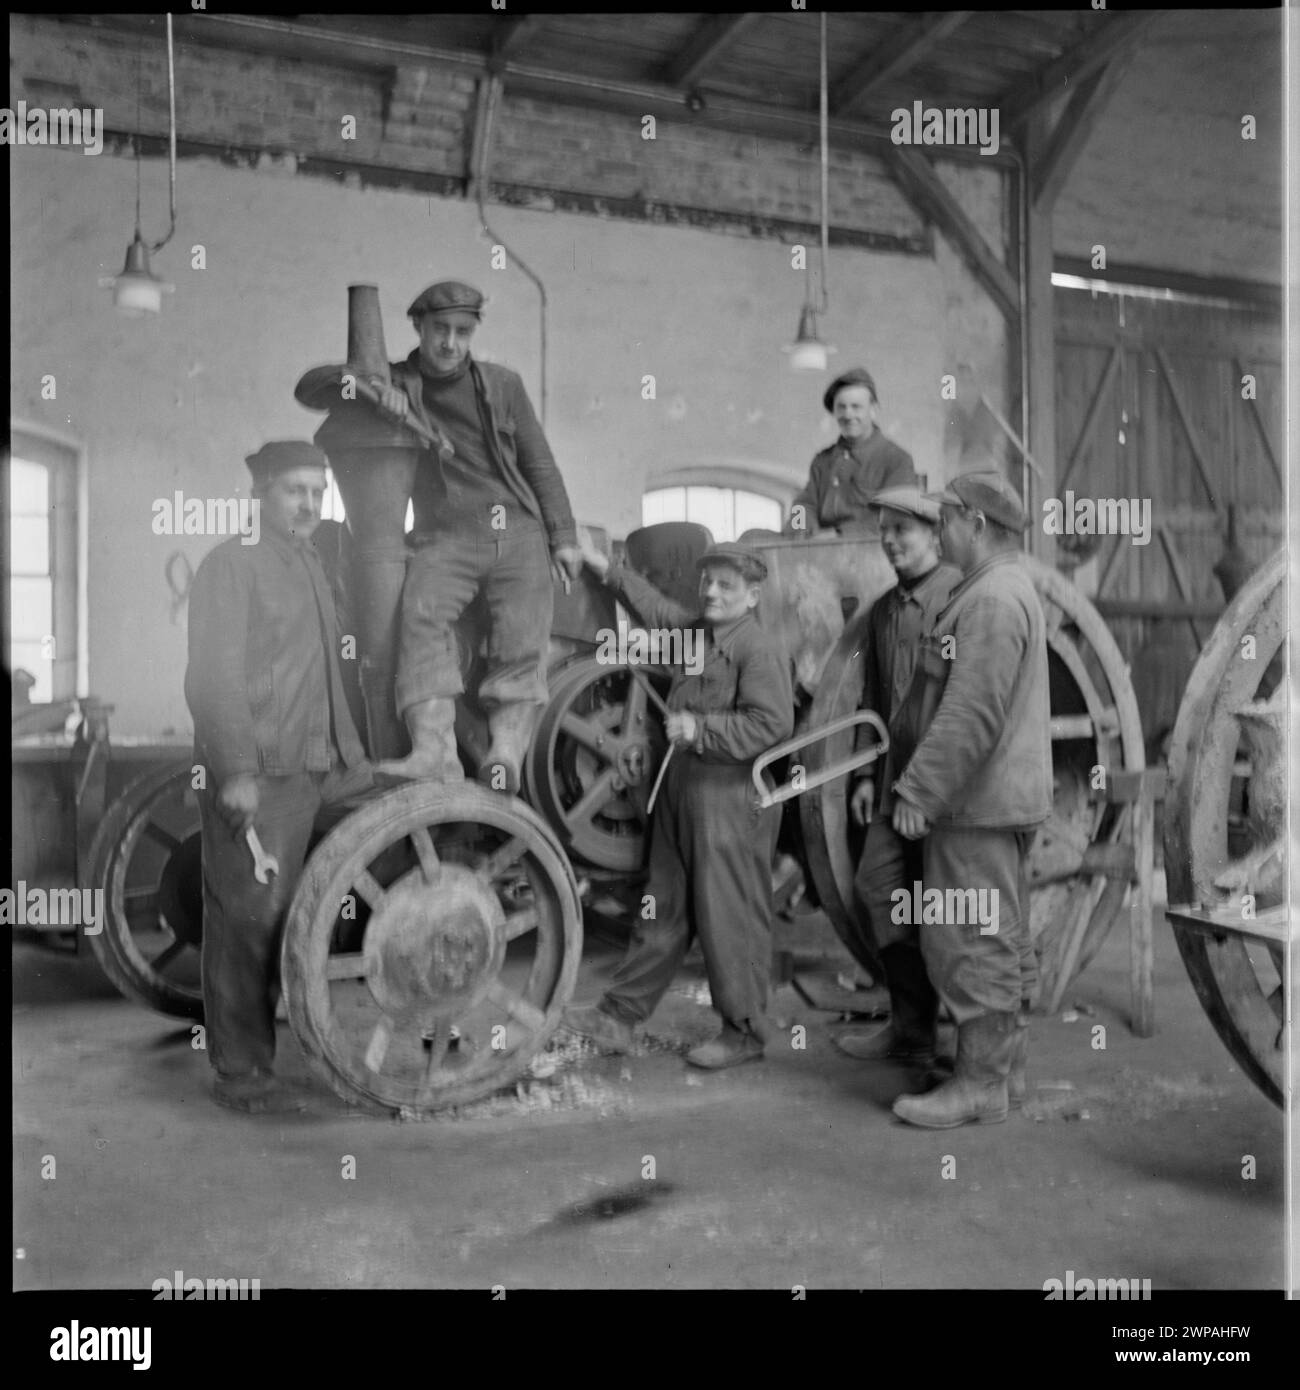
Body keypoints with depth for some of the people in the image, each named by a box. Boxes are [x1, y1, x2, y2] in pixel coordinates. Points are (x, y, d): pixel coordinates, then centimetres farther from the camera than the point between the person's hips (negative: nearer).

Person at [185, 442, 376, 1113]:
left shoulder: (310, 566, 20)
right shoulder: (231, 564, -6)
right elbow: (213, 677, -15)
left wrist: (353, 757, 22)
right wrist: (237, 771, -23)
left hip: (320, 772, 8)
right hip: (256, 778, -8)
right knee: (249, 921, -2)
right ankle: (241, 1074, 10)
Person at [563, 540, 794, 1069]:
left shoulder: (760, 649, -12)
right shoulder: (694, 630, 13)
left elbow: (771, 723, -22)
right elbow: (657, 608, 32)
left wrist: (701, 728, -23)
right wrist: (608, 570, 32)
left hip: (732, 796, -9)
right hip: (680, 787, 9)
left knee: (730, 916, 0)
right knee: (663, 909, 15)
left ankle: (745, 1033, 15)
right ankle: (620, 1016, 23)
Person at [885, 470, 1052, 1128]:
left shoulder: (994, 599, -18)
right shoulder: (1007, 587, 17)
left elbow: (972, 712, -25)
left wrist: (920, 790, -22)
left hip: (979, 802, -11)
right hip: (998, 796, 11)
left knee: (970, 940, -5)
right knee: (1003, 937, 17)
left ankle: (979, 1083, 3)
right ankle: (1007, 1058, 29)